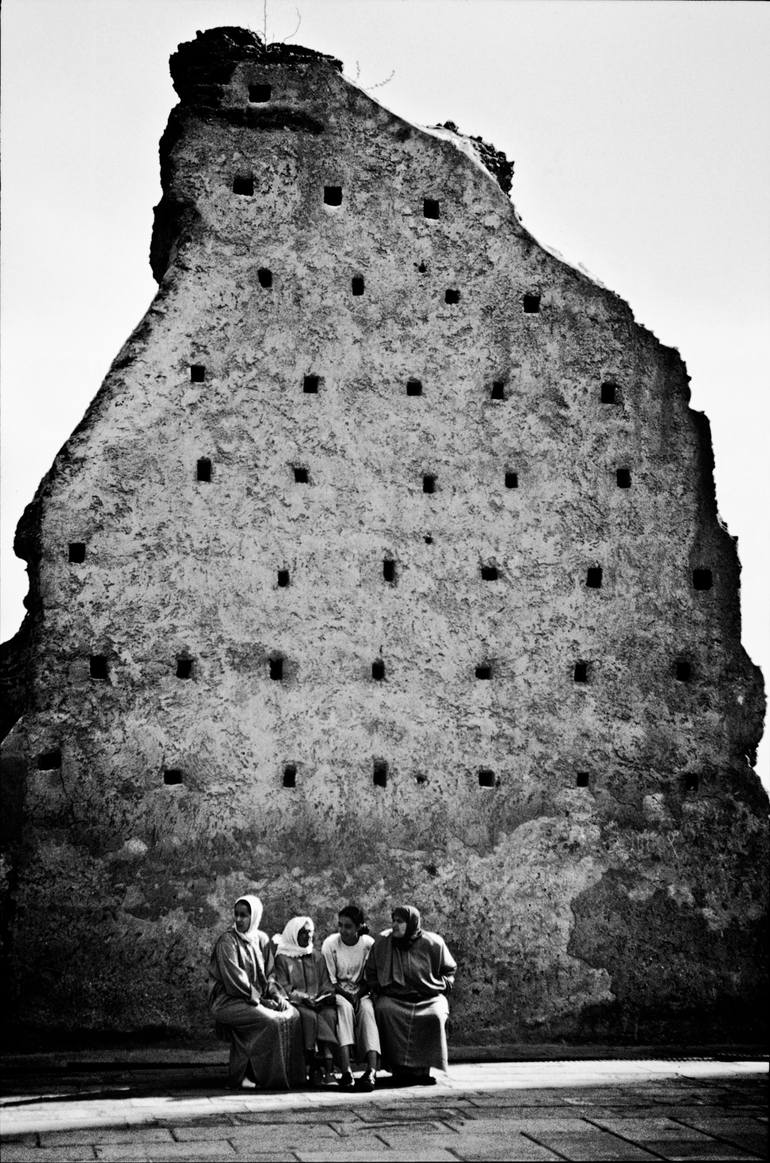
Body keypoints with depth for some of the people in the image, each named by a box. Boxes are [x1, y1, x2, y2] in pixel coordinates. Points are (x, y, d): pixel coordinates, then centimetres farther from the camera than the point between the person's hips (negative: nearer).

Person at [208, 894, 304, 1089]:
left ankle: (290, 1073, -9)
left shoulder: (261, 939, 11)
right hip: (228, 1000, -6)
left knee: (292, 1015, -14)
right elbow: (233, 978, -15)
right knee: (269, 1021, -28)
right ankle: (243, 1075, -17)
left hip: (256, 997, 7)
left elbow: (267, 973, 15)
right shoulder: (227, 940, -10)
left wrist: (275, 995, -3)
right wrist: (259, 1000, -15)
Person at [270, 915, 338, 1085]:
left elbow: (326, 984, 18)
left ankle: (329, 1063, -39)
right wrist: (303, 998, -15)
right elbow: (283, 988, -1)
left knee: (330, 1014, -30)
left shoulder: (317, 956, 21)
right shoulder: (282, 958, 7)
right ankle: (311, 1064, -33)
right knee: (309, 1016, -34)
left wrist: (326, 996, -5)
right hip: (294, 1003, -3)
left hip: (318, 1002, 3)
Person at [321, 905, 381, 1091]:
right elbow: (329, 980, -5)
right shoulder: (330, 943, -5)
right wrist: (347, 995, -20)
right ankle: (346, 1071, -48)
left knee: (367, 1008, -33)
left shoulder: (369, 944, -2)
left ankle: (371, 1070, -48)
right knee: (344, 1007, -35)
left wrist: (359, 993, -17)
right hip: (338, 992, -1)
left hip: (361, 992, 1)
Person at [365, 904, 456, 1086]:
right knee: (384, 1010, -33)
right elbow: (370, 973, 19)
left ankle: (423, 1069, -24)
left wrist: (442, 986, 3)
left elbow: (449, 970, 18)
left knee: (435, 1016, -33)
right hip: (394, 998, 1)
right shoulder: (382, 943, 6)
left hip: (430, 998, -1)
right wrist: (377, 990, 6)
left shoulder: (434, 943, 3)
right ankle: (400, 1068, -29)